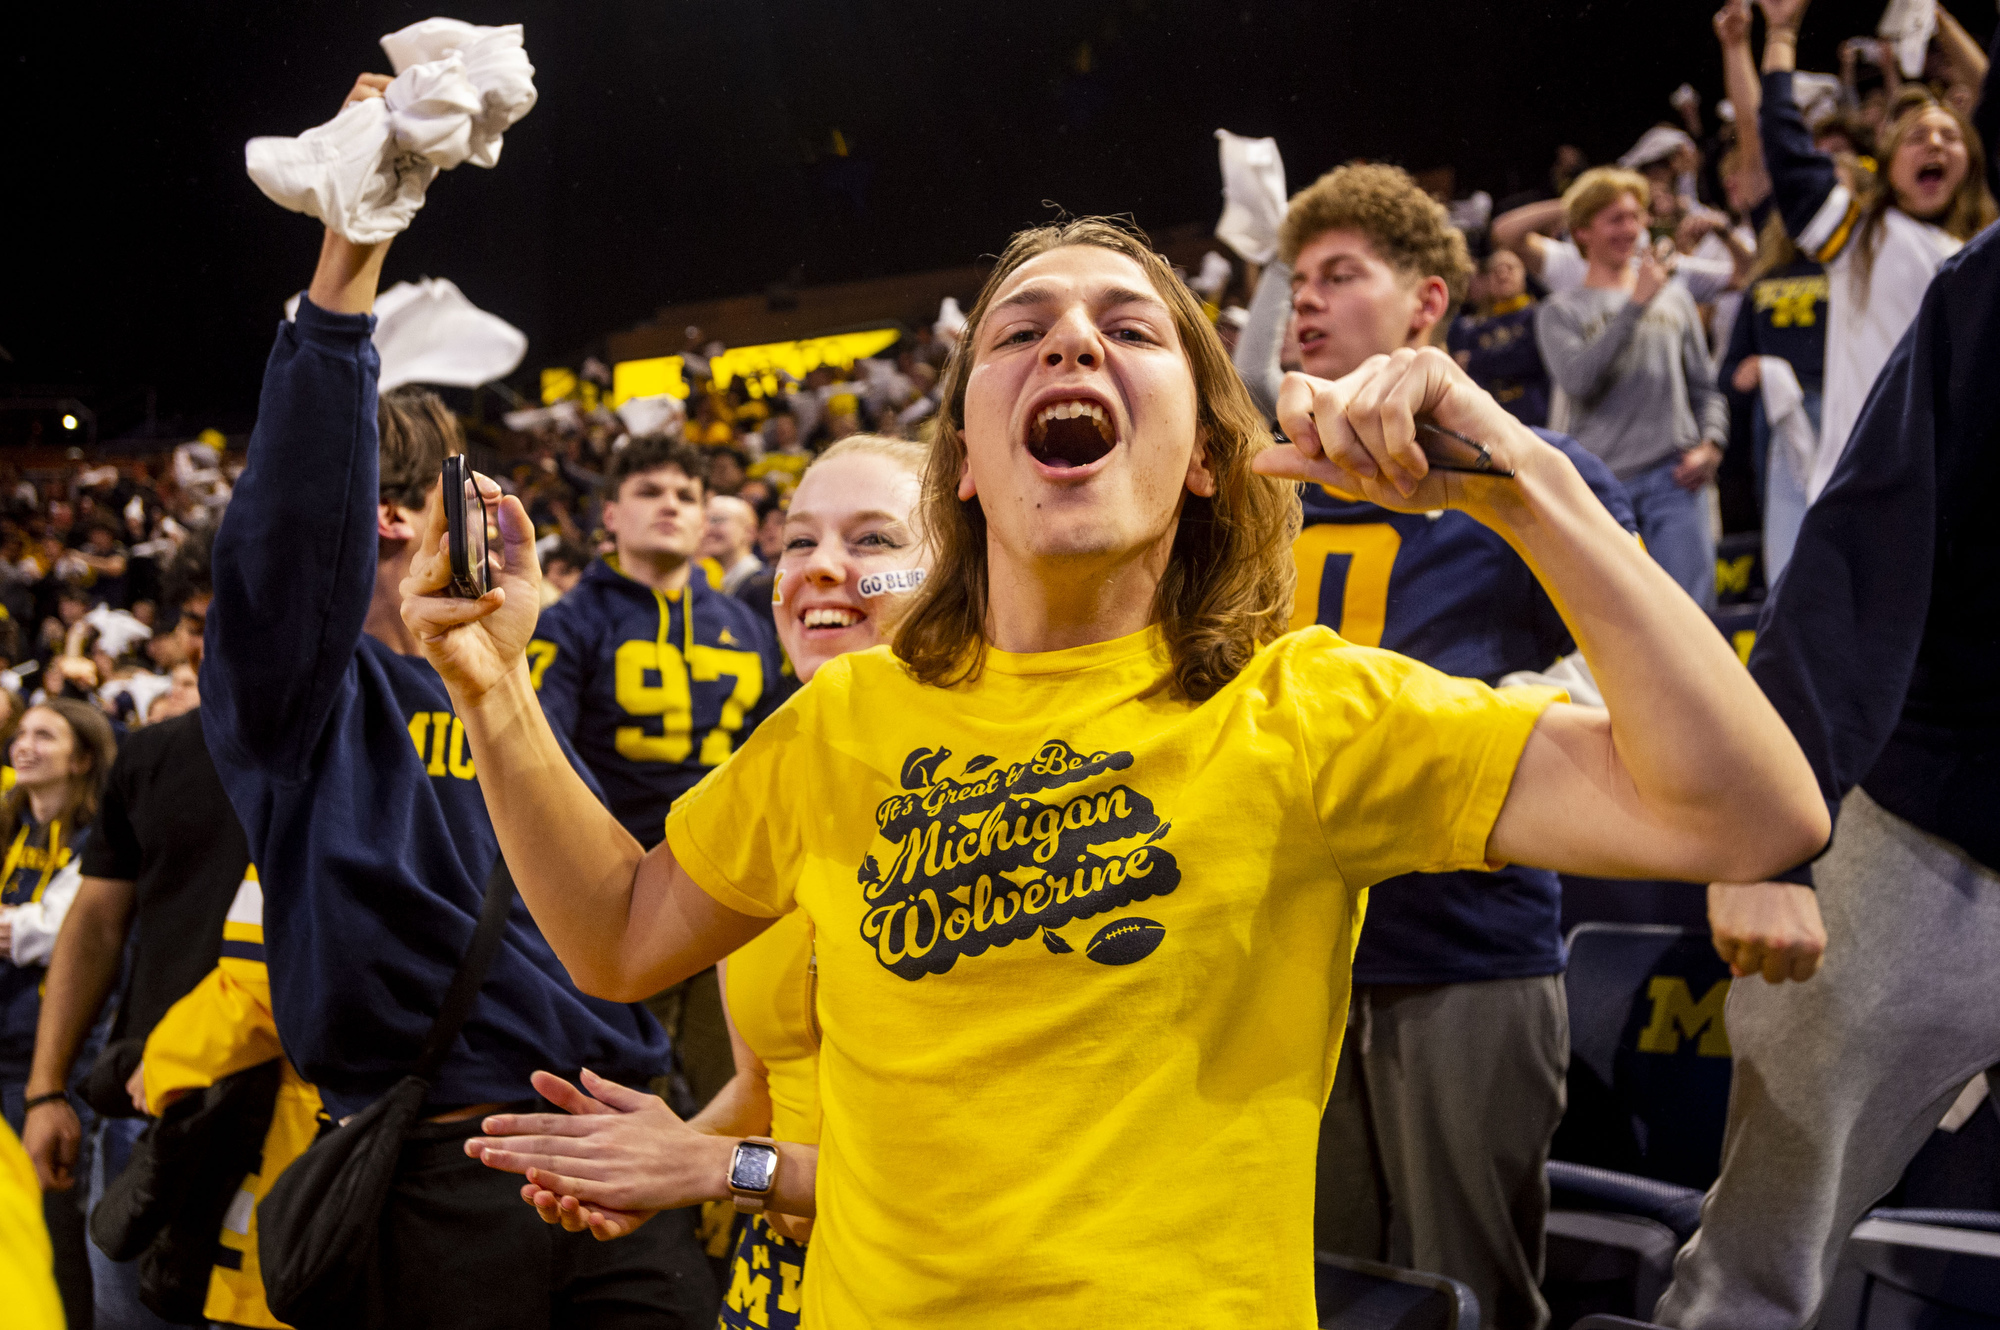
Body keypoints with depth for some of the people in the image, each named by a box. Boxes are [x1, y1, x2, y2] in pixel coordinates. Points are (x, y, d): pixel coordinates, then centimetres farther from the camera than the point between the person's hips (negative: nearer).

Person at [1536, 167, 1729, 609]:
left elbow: (1703, 386, 18)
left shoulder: (1674, 297, 17)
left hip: (1672, 478, 1)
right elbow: (1578, 379, -11)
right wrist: (1636, 304, -11)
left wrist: (1711, 443, -1)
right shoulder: (1561, 311, 8)